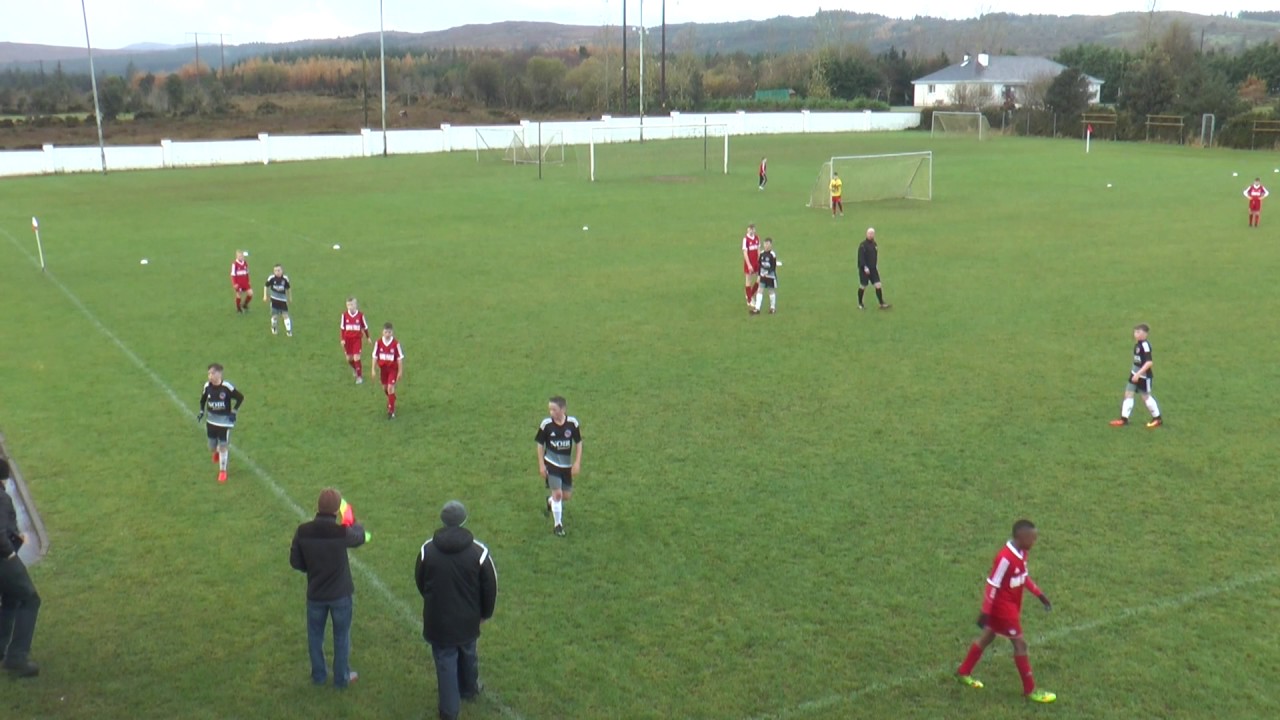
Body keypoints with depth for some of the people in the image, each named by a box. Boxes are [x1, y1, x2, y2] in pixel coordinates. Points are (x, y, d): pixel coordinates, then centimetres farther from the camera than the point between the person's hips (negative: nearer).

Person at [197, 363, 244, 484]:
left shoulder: (227, 387, -21)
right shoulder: (207, 386, -8)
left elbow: (240, 397, -9)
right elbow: (203, 399, 12)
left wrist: (234, 412, -12)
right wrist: (202, 412, 5)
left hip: (225, 420, -4)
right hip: (211, 420, 4)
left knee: (223, 446, -2)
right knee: (212, 446, 12)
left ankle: (223, 471, 13)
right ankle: (217, 451, 51)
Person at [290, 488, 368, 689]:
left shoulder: (302, 531, -16)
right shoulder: (342, 532, -22)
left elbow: (295, 562, -5)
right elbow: (360, 537, 1)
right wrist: (357, 524, 24)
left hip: (315, 593, 2)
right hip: (340, 593, -2)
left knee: (315, 635, 22)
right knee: (341, 636, 17)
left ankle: (319, 675, 36)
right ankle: (342, 677, 29)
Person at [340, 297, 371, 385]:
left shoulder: (360, 315, -7)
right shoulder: (344, 315, -4)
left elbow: (365, 327, 4)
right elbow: (342, 327, 0)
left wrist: (368, 337, 13)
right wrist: (342, 339, -5)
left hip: (357, 339, -2)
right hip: (347, 339, 2)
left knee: (356, 358, -9)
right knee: (349, 358, 10)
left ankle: (359, 376, 2)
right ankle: (355, 369, 42)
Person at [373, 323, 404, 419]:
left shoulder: (396, 343, -16)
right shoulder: (378, 342, -9)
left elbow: (400, 358, -8)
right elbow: (375, 356, -2)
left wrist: (400, 371, -6)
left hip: (393, 368, -4)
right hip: (383, 368, 4)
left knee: (390, 387, -13)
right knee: (385, 388, 18)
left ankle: (391, 410, -6)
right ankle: (391, 400, 48)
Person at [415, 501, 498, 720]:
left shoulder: (427, 549, -12)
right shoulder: (479, 551, -16)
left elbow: (419, 581, 3)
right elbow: (490, 586, -7)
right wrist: (485, 612, 10)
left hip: (438, 619, -1)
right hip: (468, 619, 1)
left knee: (445, 662, 10)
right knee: (468, 654, 25)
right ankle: (469, 688, 48)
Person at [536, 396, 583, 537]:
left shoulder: (573, 422, -12)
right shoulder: (546, 424, -14)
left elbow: (578, 443, 0)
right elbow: (540, 445, -3)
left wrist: (577, 463, -5)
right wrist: (541, 465, -5)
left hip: (567, 465, 3)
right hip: (551, 463, -3)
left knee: (567, 496, 11)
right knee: (557, 493, -12)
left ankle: (550, 502, 44)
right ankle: (557, 525, 5)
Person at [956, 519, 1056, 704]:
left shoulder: (1022, 553, -1)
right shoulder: (1005, 558, -29)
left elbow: (1024, 576, 15)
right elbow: (993, 585, -25)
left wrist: (1039, 595, 14)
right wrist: (985, 612, -22)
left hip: (1012, 605, 10)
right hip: (1003, 607, -10)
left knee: (987, 637, 20)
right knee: (1020, 644, -2)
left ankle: (963, 673, 34)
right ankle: (1030, 690, 10)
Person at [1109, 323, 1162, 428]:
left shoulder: (1145, 345, -23)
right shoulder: (1137, 344, 4)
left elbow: (1149, 362, -28)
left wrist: (1138, 374, -30)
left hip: (1144, 375, -8)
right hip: (1135, 374, 8)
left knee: (1146, 397, 5)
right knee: (1128, 393, 5)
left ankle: (1157, 418, 22)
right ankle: (1124, 418, 9)